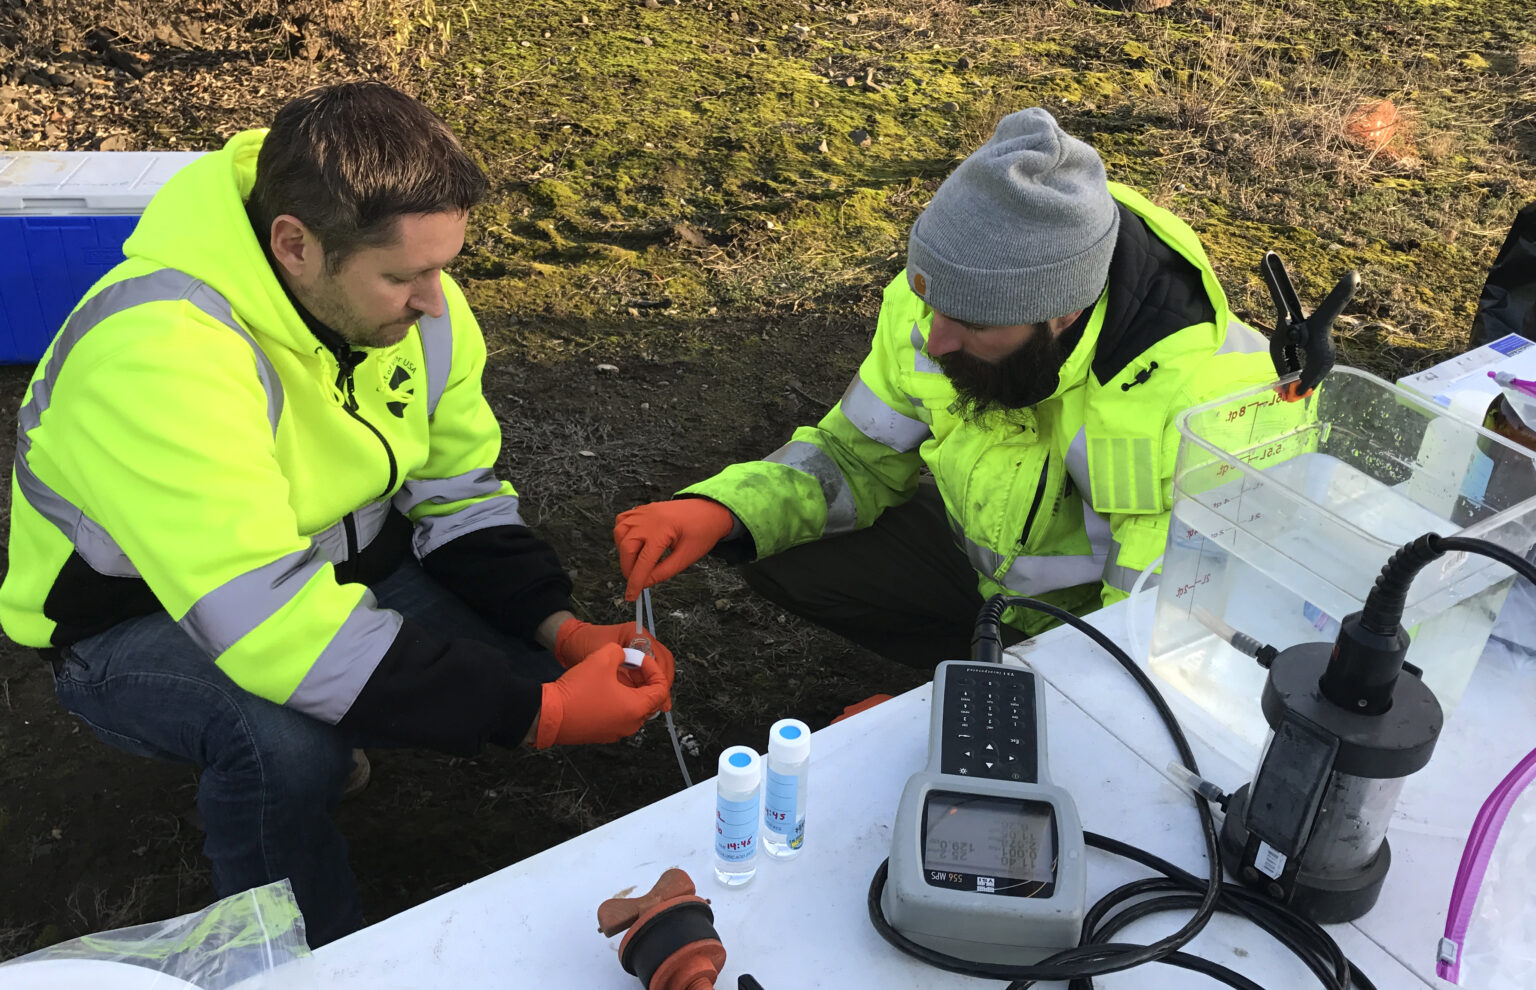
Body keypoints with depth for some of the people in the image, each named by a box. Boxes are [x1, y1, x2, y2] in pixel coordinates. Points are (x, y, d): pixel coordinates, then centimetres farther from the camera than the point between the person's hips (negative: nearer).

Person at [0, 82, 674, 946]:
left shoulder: (413, 301, -13)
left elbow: (459, 499, -3)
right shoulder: (157, 353, -36)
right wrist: (535, 715, -40)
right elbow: (271, 621, -41)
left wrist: (558, 632, -20)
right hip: (141, 618, -6)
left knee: (532, 667, -13)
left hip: (339, 562, 6)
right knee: (287, 743, -36)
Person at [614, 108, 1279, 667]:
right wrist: (720, 509, -26)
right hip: (987, 555, 5)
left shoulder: (1199, 401, -37)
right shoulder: (931, 297, -22)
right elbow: (860, 455, -7)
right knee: (781, 553, -9)